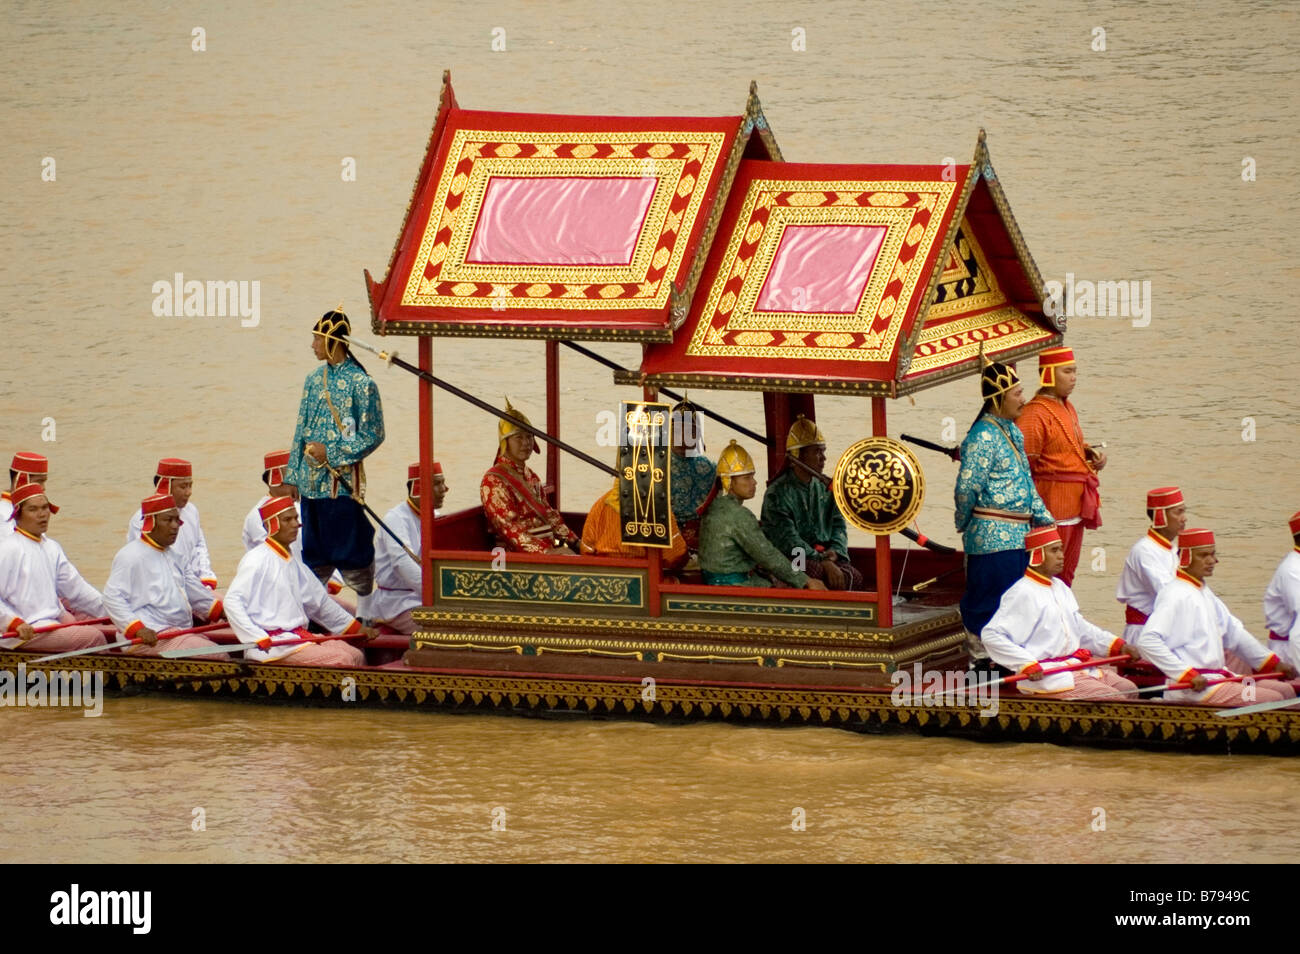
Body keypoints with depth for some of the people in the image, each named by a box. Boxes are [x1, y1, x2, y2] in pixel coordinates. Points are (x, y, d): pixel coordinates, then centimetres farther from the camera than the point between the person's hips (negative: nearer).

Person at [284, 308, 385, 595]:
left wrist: (332, 453, -14)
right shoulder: (315, 378, 10)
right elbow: (302, 429, 14)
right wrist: (292, 476, 11)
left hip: (343, 482, -6)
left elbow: (373, 436, -9)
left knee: (350, 553, -1)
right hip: (312, 482, 6)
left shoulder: (360, 383, -10)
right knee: (314, 553, 10)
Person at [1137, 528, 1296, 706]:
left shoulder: (1204, 592, 18)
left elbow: (1234, 631, 27)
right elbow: (1147, 640, -25)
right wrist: (1187, 675, -26)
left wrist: (1273, 663, 22)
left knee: (1285, 690, 4)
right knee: (1272, 699, -17)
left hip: (1219, 676, 10)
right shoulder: (1175, 594, -14)